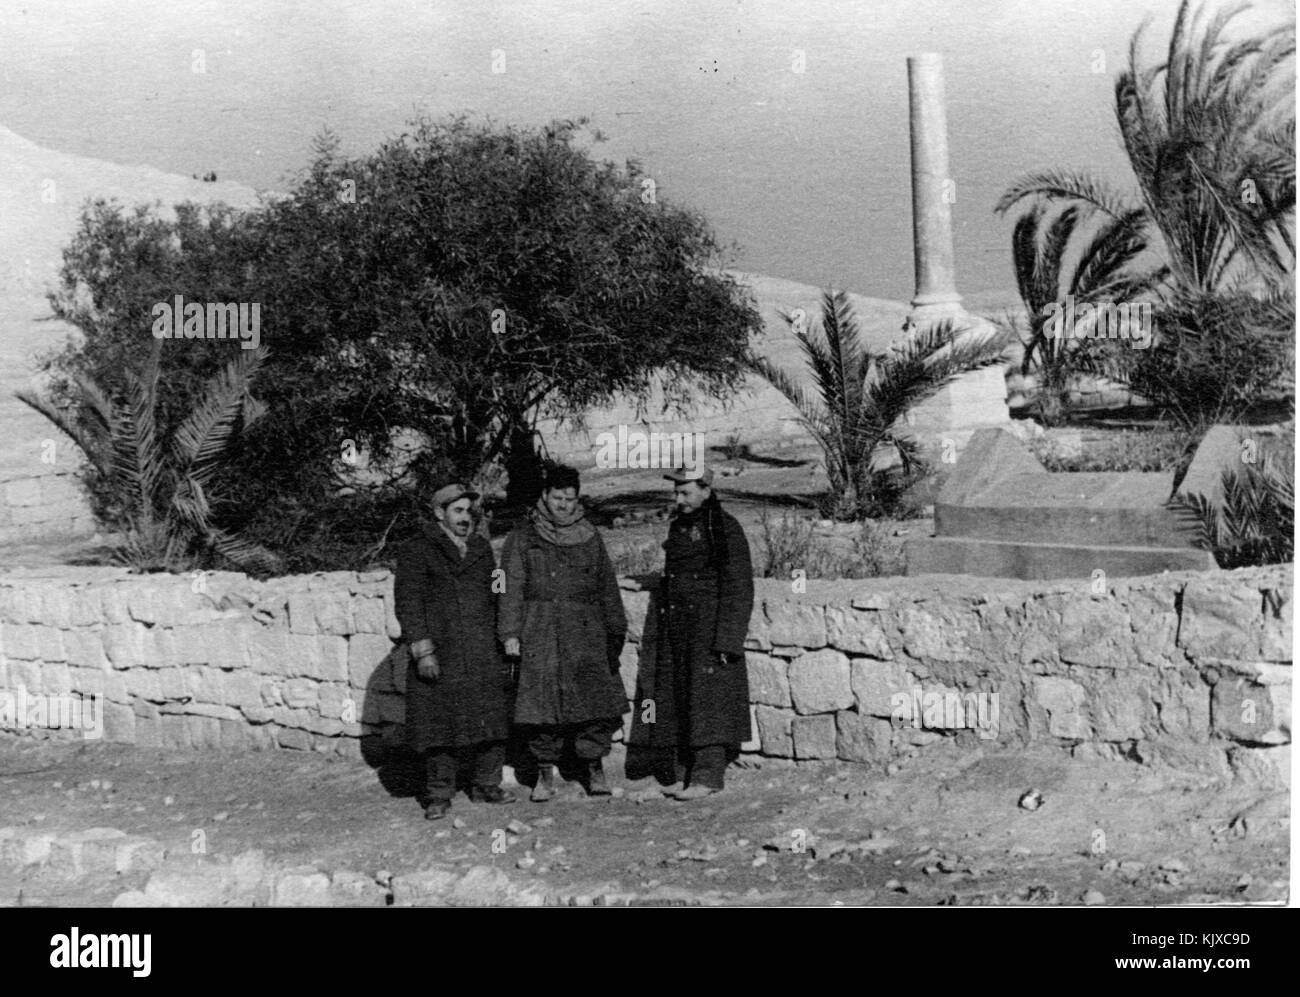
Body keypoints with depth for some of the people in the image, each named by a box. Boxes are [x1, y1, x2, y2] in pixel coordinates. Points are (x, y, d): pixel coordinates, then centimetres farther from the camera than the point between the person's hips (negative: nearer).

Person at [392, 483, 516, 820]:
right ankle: (438, 793, 5)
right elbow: (407, 603, -6)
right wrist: (422, 650, -13)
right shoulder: (417, 552, 0)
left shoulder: (481, 550, 17)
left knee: (493, 721, 3)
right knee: (441, 724, -4)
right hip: (440, 657, -5)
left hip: (486, 657, 5)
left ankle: (487, 785, 15)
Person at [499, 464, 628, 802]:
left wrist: (615, 631, 12)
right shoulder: (522, 538, 9)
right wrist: (510, 633, -6)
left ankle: (594, 767, 5)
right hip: (538, 631, -1)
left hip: (585, 633, 1)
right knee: (541, 698, -5)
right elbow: (511, 588, 3)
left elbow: (607, 587, 17)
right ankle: (545, 771, 6)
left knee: (596, 696, -8)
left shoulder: (590, 539, 15)